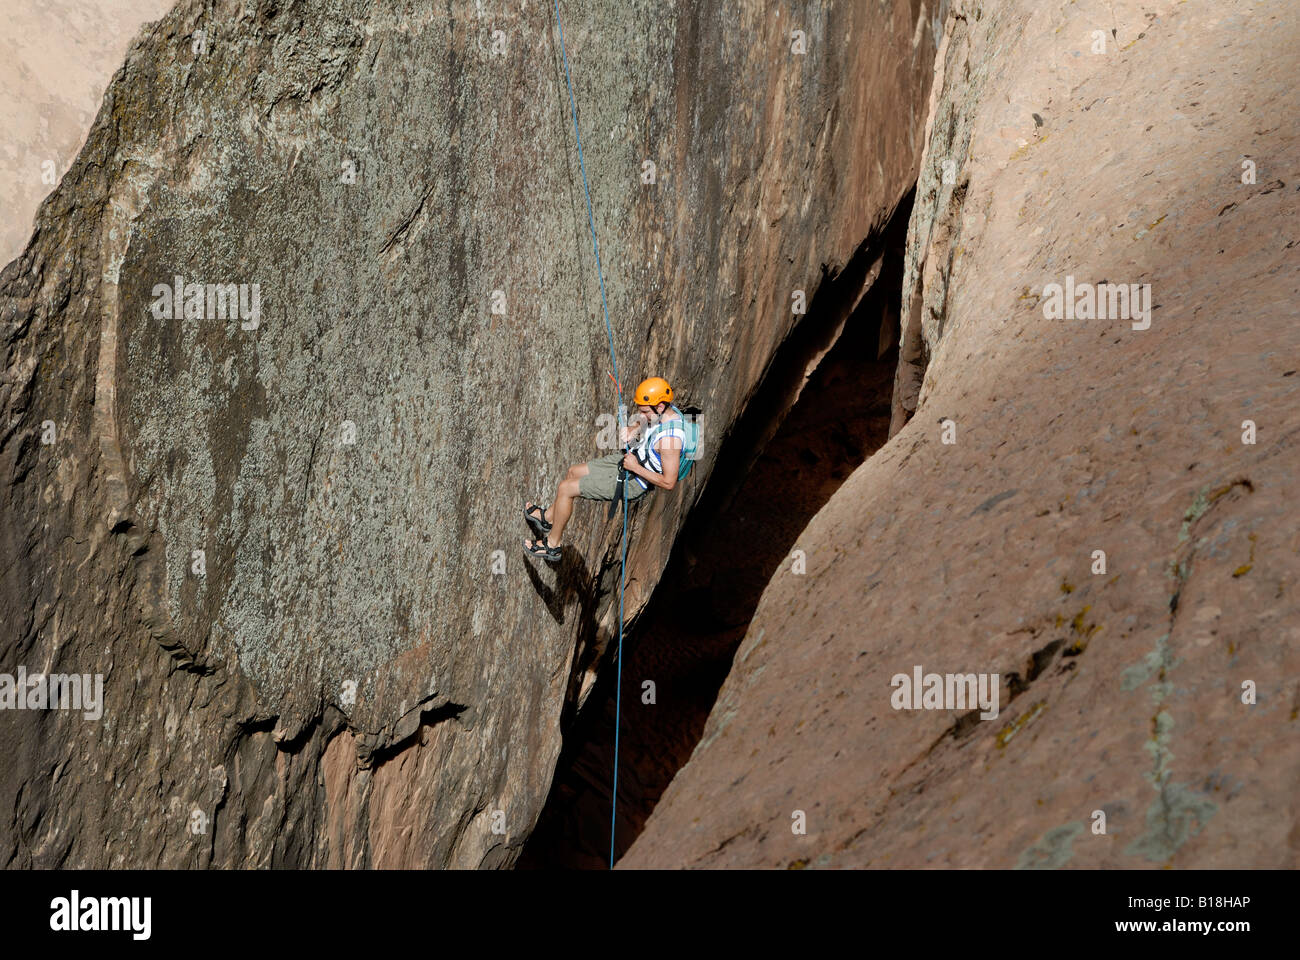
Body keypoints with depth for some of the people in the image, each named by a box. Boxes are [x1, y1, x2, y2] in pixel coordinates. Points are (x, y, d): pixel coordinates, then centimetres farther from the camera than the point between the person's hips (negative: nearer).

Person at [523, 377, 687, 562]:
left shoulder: (670, 436, -36)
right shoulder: (666, 409, -8)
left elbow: (669, 483, -32)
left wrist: (635, 467, -25)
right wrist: (633, 428, -4)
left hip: (633, 482, -10)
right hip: (632, 458, 10)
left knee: (565, 488, -4)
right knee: (573, 472, 21)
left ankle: (552, 544, 15)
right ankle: (548, 518, 42)